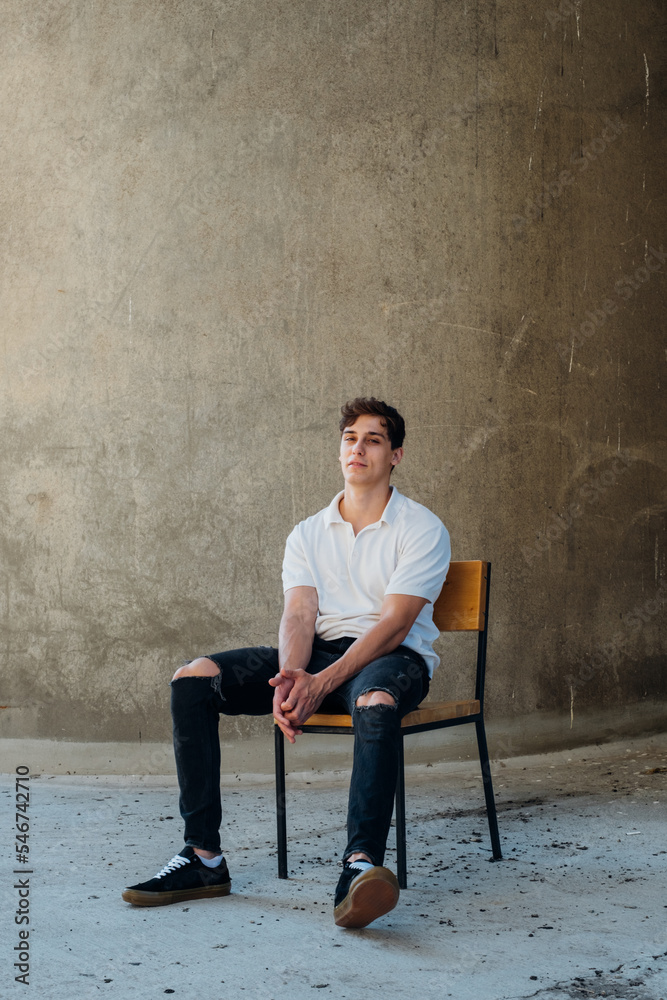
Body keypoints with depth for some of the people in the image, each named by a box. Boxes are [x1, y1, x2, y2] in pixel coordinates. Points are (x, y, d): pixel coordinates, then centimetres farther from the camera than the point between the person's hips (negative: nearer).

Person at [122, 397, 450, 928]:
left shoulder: (422, 528, -1)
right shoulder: (308, 535, 15)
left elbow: (393, 625, -13)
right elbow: (299, 615, 0)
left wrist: (320, 684, -25)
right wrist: (289, 677, -24)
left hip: (395, 657, -5)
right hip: (322, 653, 5)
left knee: (375, 700, -43)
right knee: (193, 678, -16)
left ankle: (361, 864, -57)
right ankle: (204, 856, -19)